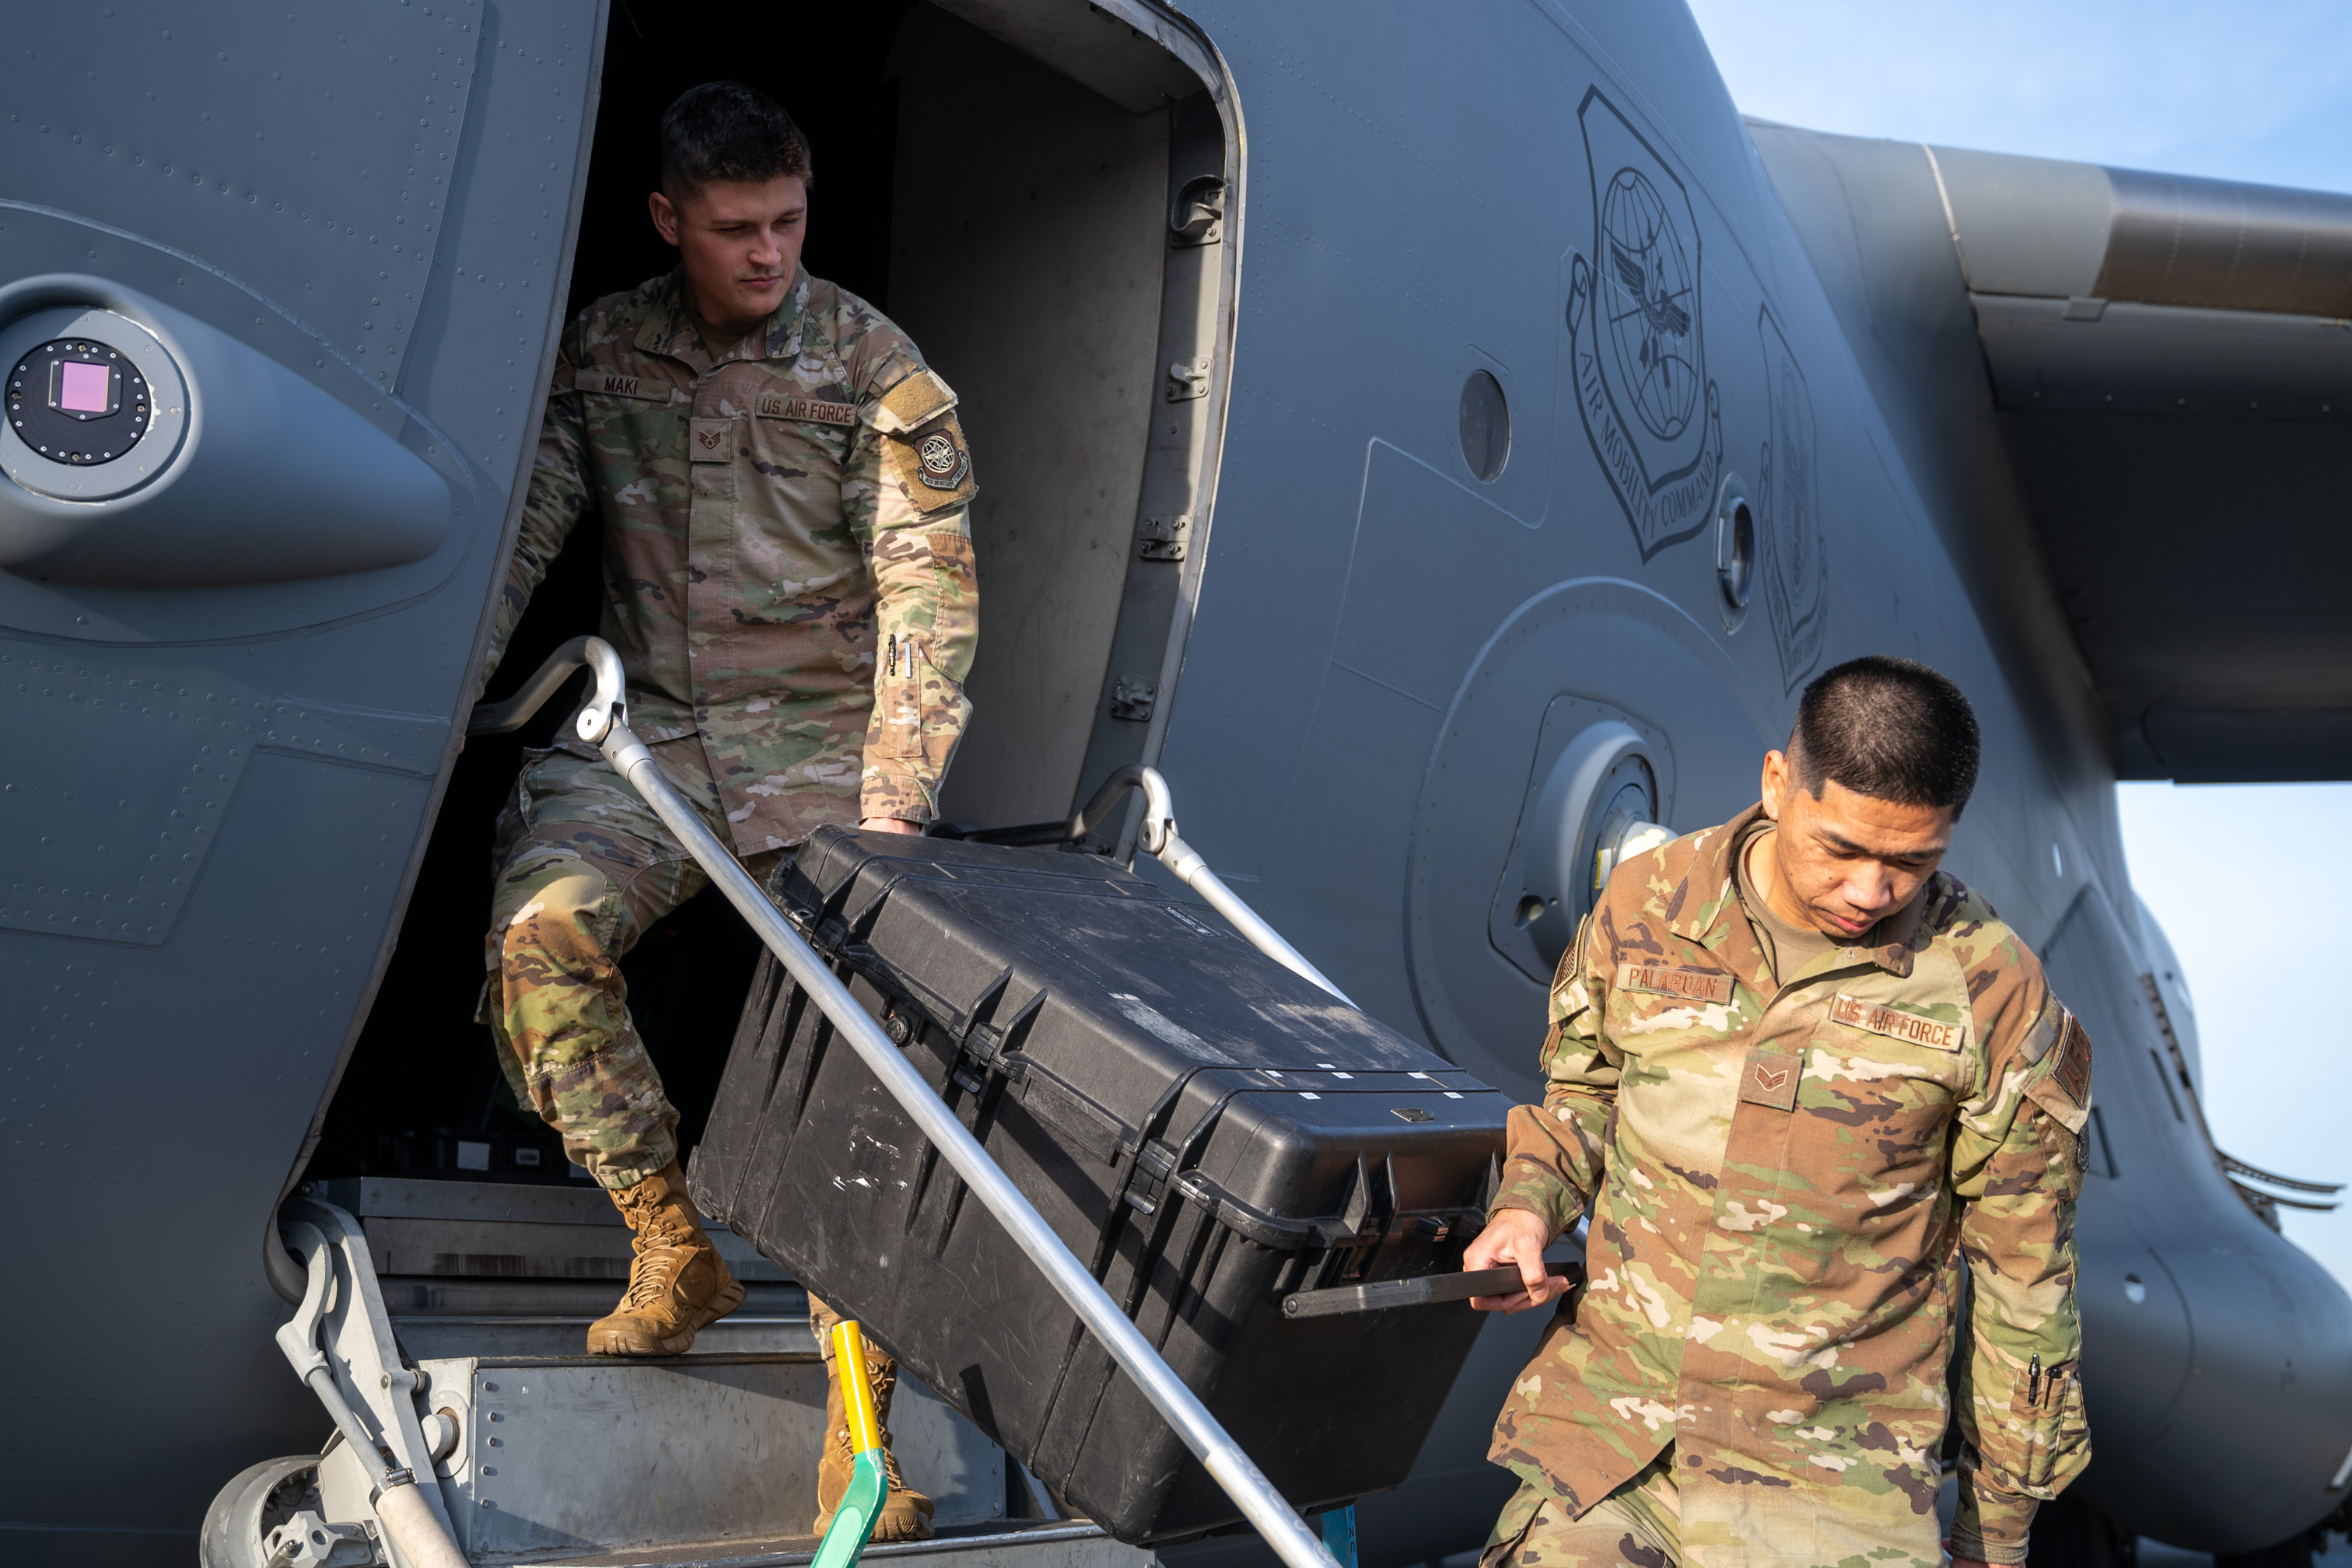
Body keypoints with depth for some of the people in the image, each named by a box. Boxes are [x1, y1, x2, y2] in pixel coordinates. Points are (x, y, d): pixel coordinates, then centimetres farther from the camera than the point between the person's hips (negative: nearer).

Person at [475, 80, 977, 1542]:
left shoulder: (875, 366, -1)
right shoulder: (605, 351, 8)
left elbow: (929, 587, -6)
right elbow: (522, 520, 6)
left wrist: (896, 798, -16)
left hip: (823, 736, -2)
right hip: (647, 728, 3)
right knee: (540, 931, -25)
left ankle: (860, 1429, -6)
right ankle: (678, 1246, -6)